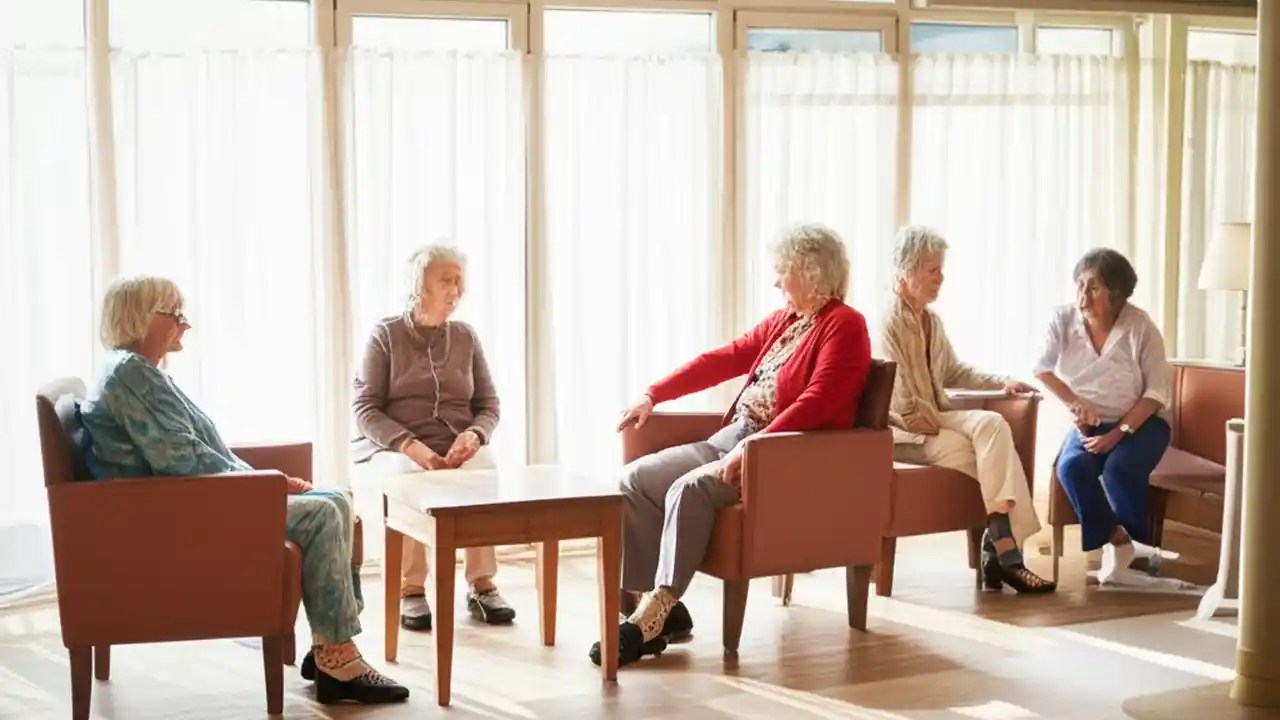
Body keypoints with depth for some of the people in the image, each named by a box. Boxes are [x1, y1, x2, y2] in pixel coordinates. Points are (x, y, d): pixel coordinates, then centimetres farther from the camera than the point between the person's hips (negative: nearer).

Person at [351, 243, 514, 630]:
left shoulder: (465, 336, 14)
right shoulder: (386, 335, 3)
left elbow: (488, 405, 13)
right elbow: (365, 409, -4)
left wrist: (473, 435, -11)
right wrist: (410, 445, -20)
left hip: (458, 450, 2)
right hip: (393, 449, -2)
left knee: (485, 469, -33)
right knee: (410, 478, -38)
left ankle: (482, 586, -25)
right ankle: (410, 591, -27)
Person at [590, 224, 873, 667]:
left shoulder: (843, 326, -7)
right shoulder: (781, 322, 19)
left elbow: (816, 403, -19)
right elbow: (723, 360, 21)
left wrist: (753, 448, -27)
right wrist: (653, 396, 16)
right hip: (733, 439, 9)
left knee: (689, 489, -32)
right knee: (634, 480, -8)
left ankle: (655, 613, -31)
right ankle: (651, 599, -14)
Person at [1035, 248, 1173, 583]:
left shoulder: (1140, 326, -13)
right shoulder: (1063, 320, -6)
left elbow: (1156, 392, -12)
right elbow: (1042, 369, -2)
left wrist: (1118, 433, -21)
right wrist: (1075, 403, -18)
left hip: (1140, 423, -3)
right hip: (1089, 423, 3)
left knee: (1119, 468, -33)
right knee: (1071, 466, -29)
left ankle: (1136, 544, -10)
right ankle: (1117, 539, -14)